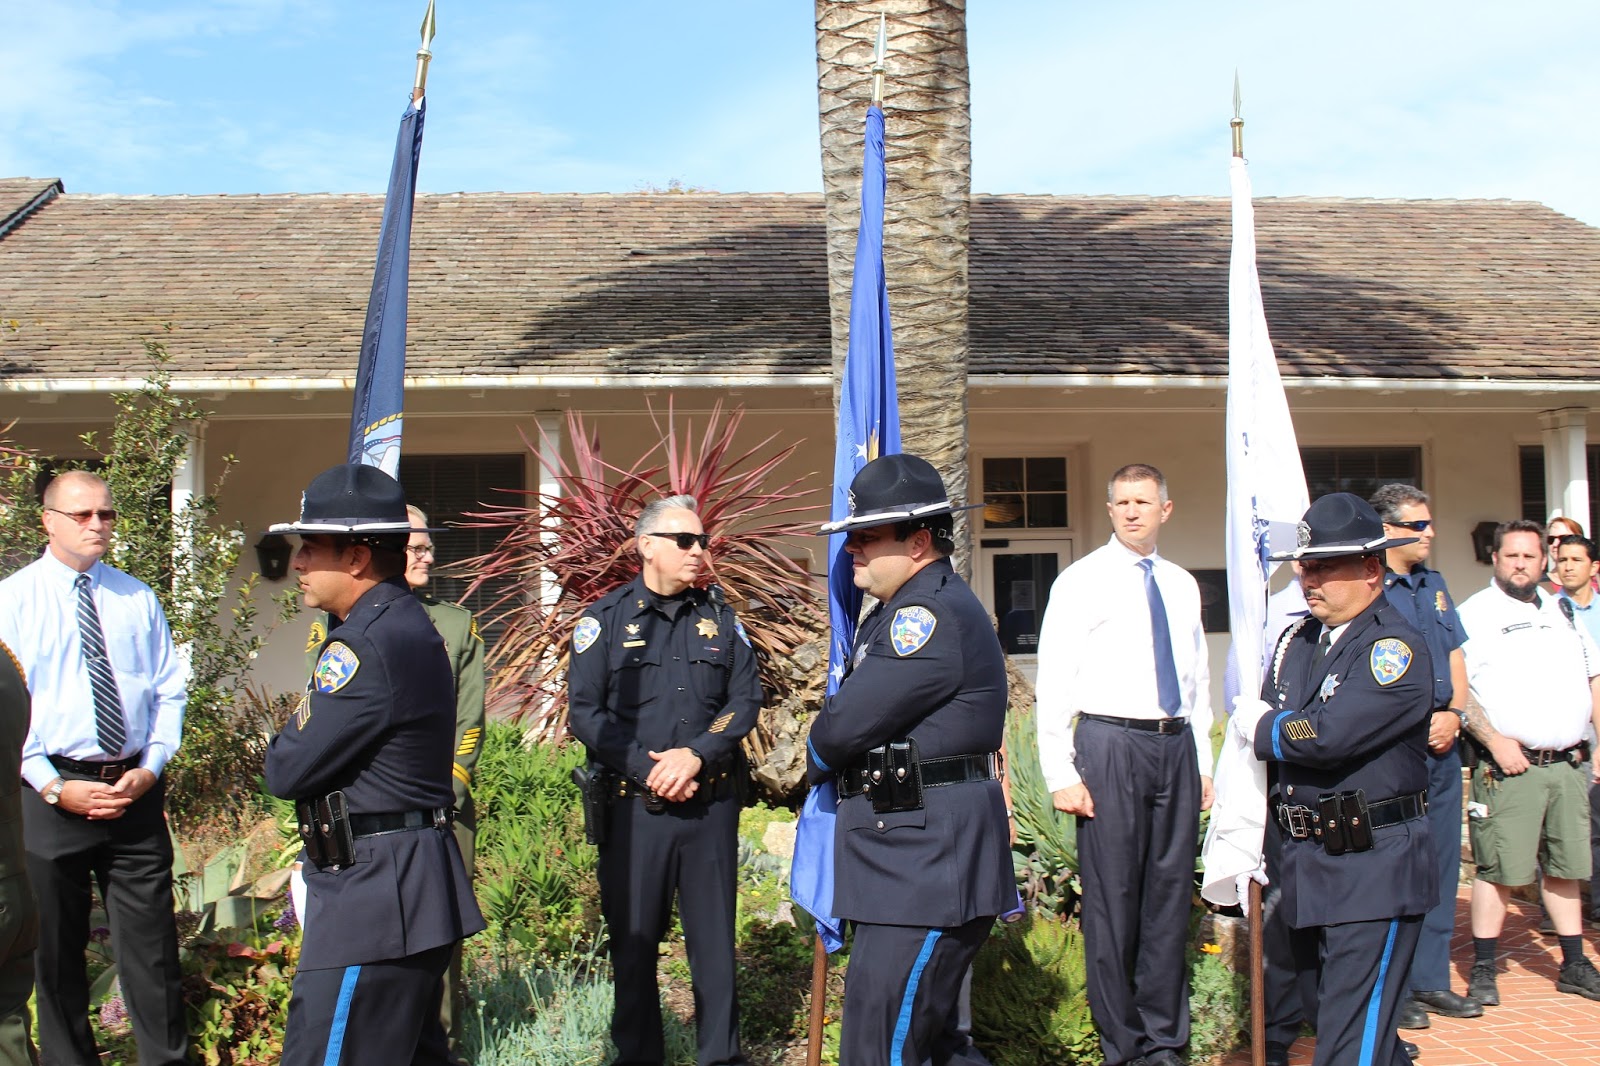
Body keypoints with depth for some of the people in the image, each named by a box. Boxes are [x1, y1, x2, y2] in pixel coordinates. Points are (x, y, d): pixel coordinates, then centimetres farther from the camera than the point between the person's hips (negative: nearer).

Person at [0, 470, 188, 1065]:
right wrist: (53, 786, -12)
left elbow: (169, 692, 8)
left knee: (151, 944, 6)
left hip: (137, 792, 2)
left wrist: (150, 768, -5)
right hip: (51, 791, -2)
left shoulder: (137, 598, 7)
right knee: (56, 948, 11)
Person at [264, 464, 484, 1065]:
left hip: (374, 900, -11)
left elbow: (286, 771, -14)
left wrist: (284, 742, 5)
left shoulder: (367, 644, -19)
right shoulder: (405, 623, 14)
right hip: (410, 888, 11)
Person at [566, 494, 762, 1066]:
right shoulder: (606, 618, 0)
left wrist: (696, 755, -13)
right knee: (633, 942, 8)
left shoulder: (720, 616, 7)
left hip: (711, 802, 2)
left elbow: (745, 699, 2)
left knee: (715, 937, 8)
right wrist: (648, 769, -13)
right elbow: (584, 713, -4)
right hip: (632, 805, -2)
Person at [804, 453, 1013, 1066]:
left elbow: (842, 726, -19)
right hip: (901, 864, 11)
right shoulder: (900, 612, 17)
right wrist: (837, 766, 1)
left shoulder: (934, 615, -17)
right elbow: (858, 713, 20)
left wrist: (818, 762, 1)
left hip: (927, 871, -11)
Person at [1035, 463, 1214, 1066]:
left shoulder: (1182, 585, 13)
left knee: (1171, 892, 10)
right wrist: (1061, 775, -11)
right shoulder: (1082, 581, -2)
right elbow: (1053, 684, -6)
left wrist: (1203, 761, 14)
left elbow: (1198, 680, 18)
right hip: (1110, 746, -5)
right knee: (1112, 897, 0)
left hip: (1176, 745, 5)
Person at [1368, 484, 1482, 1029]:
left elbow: (1455, 656, 16)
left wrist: (1454, 714, 0)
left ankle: (1429, 979, 22)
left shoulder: (1434, 586, 14)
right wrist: (1415, 722, -13)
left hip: (1442, 741, 7)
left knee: (1440, 861, 11)